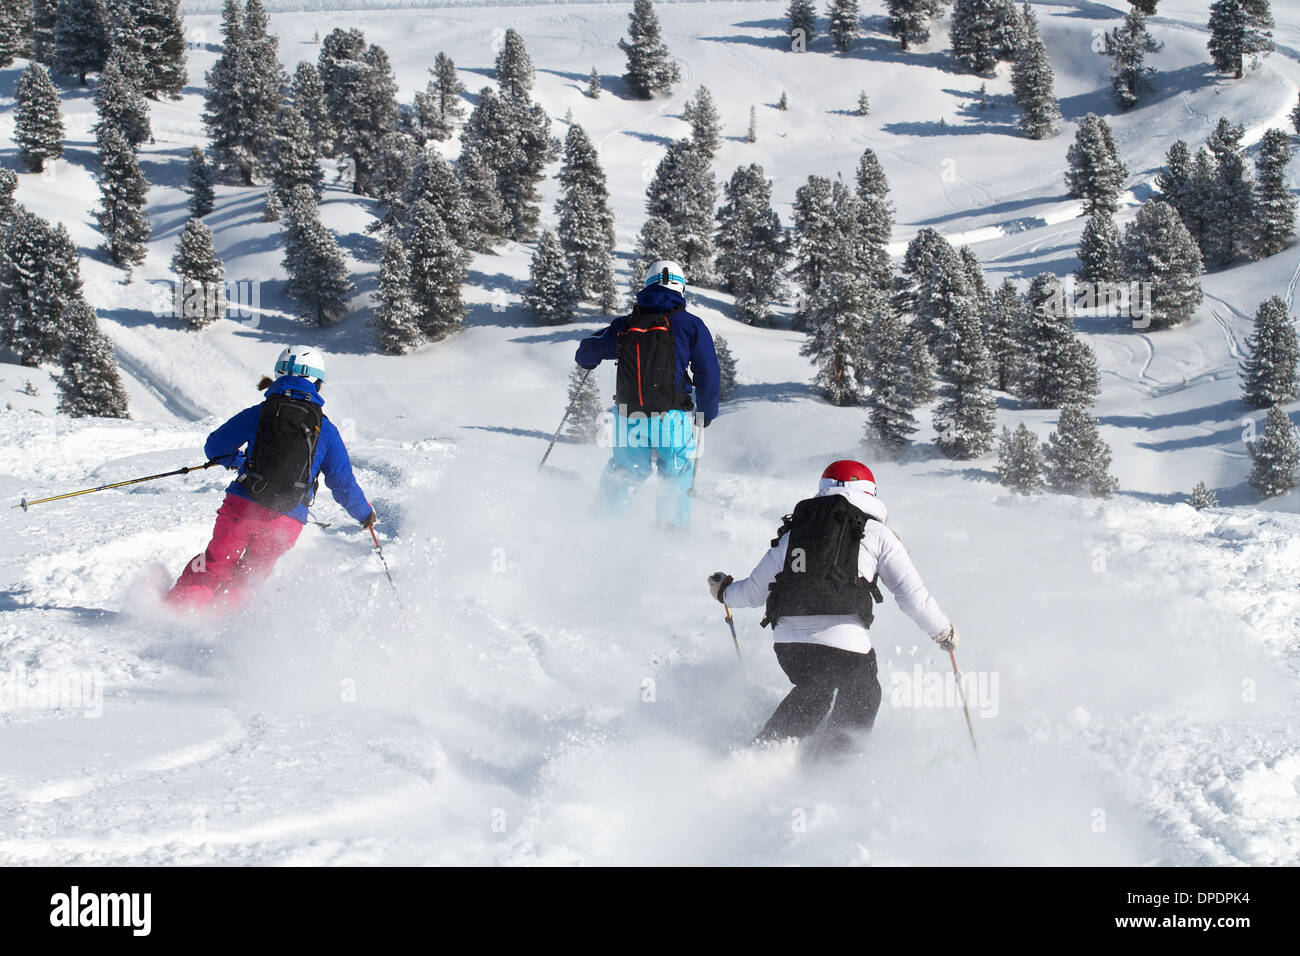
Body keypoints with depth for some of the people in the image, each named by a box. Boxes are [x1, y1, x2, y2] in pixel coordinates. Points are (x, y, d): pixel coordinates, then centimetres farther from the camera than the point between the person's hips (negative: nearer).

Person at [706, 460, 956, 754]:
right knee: (862, 701, 23)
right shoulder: (876, 533, 9)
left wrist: (724, 590, 46)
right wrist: (943, 631, 19)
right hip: (845, 641, -4)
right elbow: (911, 593, 4)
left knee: (811, 694, 30)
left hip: (787, 641, 4)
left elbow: (754, 592, 24)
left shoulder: (792, 533, 19)